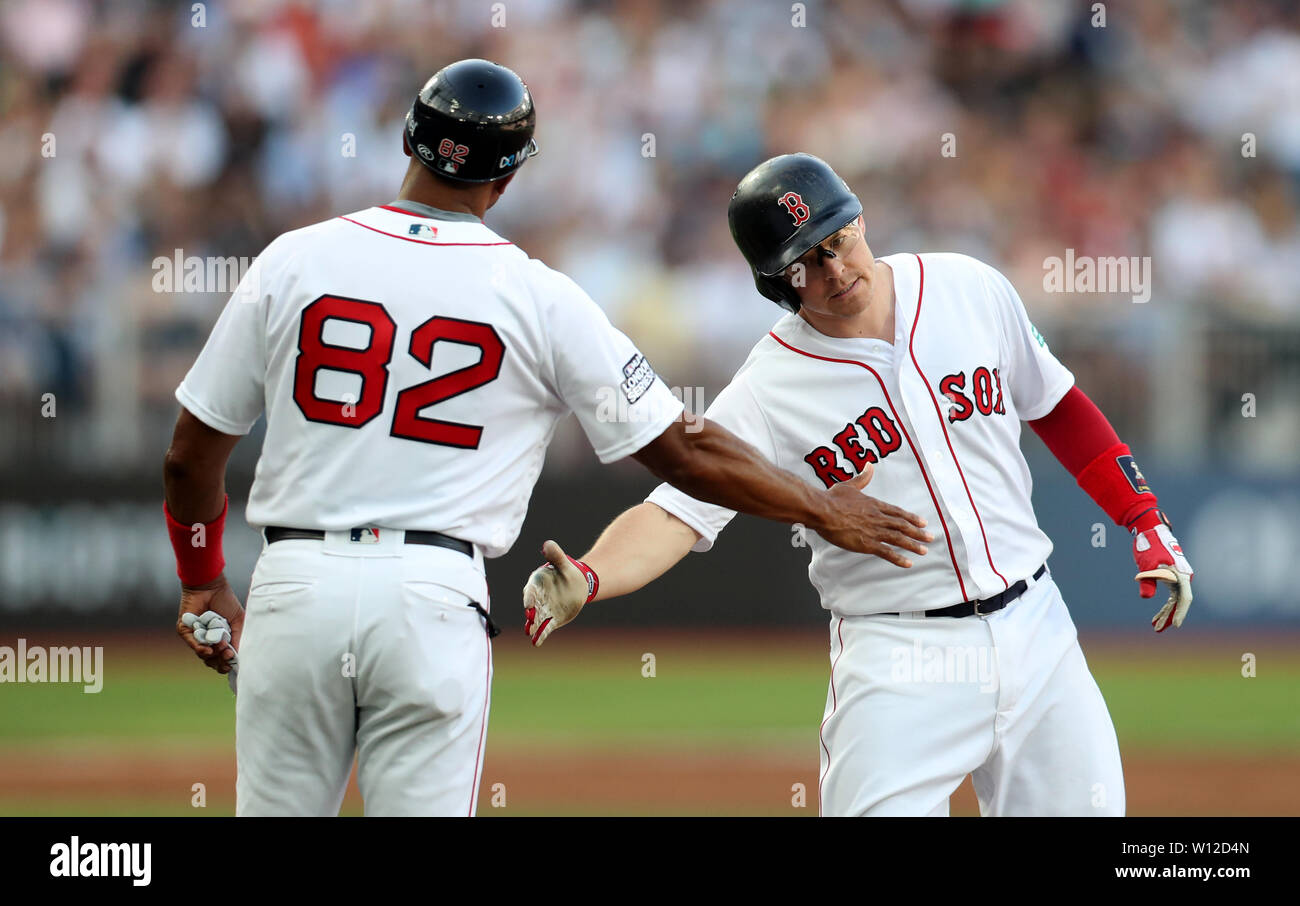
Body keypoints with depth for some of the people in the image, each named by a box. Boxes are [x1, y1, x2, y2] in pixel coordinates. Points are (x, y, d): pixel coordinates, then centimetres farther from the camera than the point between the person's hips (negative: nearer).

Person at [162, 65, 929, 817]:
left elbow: (192, 456, 8)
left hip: (296, 587, 1)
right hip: (433, 599, -1)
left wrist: (203, 584, 24)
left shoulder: (294, 260, 3)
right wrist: (824, 510, 16)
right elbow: (684, 450, 3)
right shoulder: (541, 299, 0)